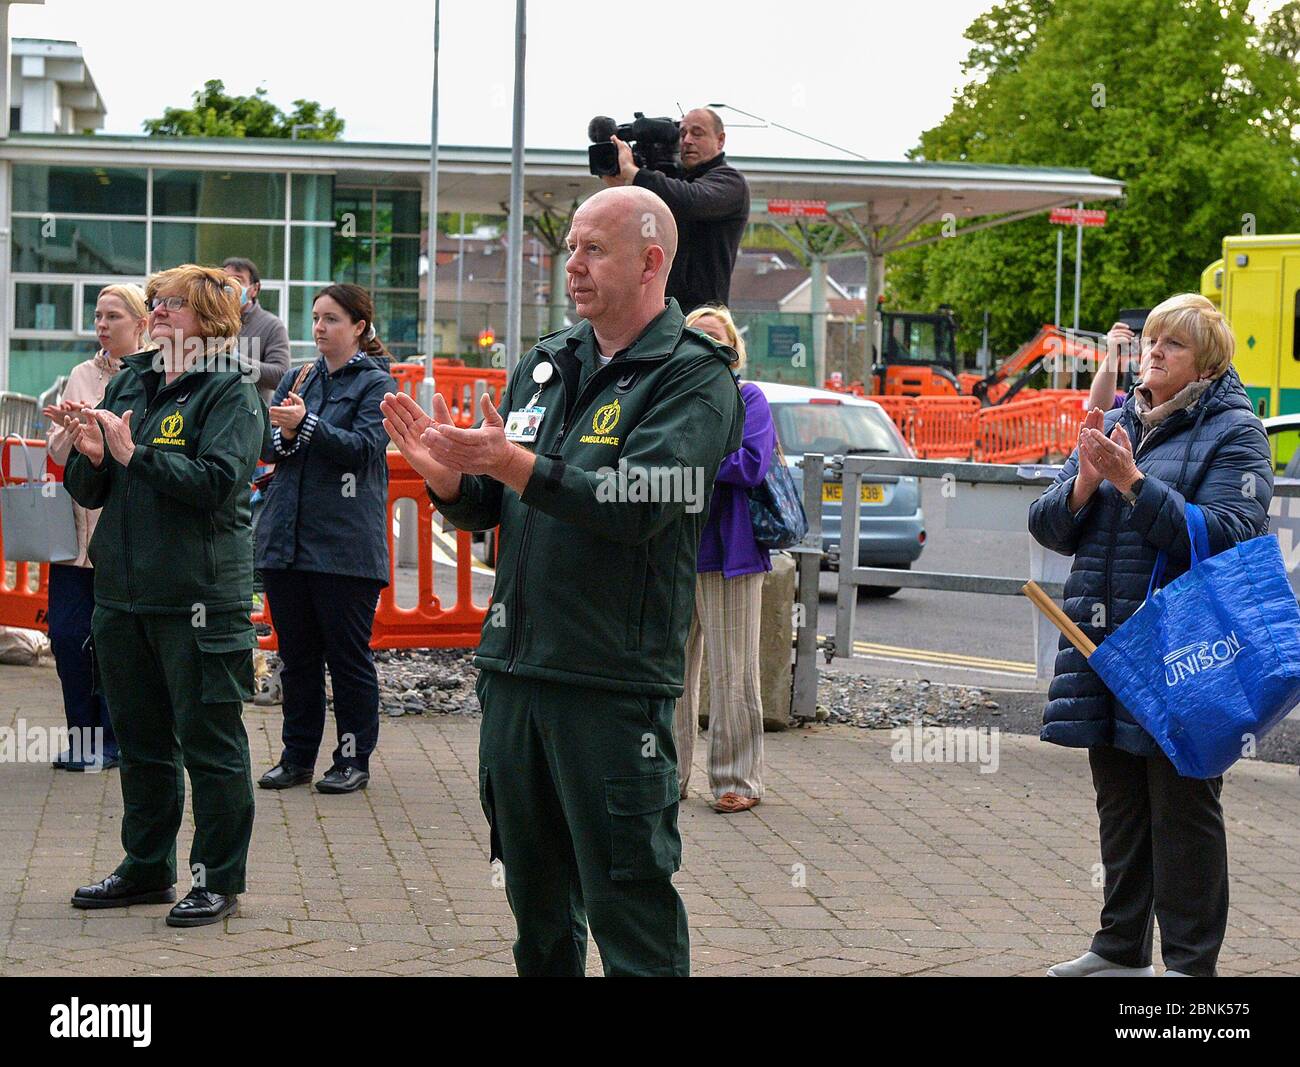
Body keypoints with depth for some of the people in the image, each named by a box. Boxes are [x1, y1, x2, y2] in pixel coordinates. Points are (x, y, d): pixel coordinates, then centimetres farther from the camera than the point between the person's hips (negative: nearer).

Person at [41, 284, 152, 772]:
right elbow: (59, 451, 10)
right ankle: (83, 736, 16)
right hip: (80, 520, 5)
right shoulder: (82, 376, 12)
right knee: (66, 632, 2)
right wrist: (73, 428, -11)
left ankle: (112, 741, 14)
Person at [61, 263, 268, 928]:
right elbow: (89, 492, 15)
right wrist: (90, 455, -7)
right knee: (140, 738, 15)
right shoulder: (128, 383, 14)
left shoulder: (231, 392, -6)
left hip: (198, 597, -7)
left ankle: (218, 879, 9)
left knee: (209, 741, 0)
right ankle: (147, 869, 27)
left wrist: (134, 454, -19)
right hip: (123, 591, 7)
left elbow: (218, 480, -21)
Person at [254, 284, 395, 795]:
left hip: (345, 542, -5)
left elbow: (364, 446, -14)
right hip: (286, 537, 5)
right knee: (295, 653, 10)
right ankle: (297, 755, 19)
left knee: (348, 654, 1)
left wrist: (306, 423, -23)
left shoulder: (377, 383, -2)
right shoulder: (297, 379, 14)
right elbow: (267, 446, 9)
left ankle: (354, 758, 10)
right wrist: (284, 434, -12)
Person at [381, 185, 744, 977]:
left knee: (628, 900, -3)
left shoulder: (693, 377, -7)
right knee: (534, 894, 16)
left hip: (614, 682, -7)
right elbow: (487, 509, 15)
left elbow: (638, 503, -22)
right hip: (514, 668, 7)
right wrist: (446, 474, -6)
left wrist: (511, 463, -25)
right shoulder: (545, 366, 14)